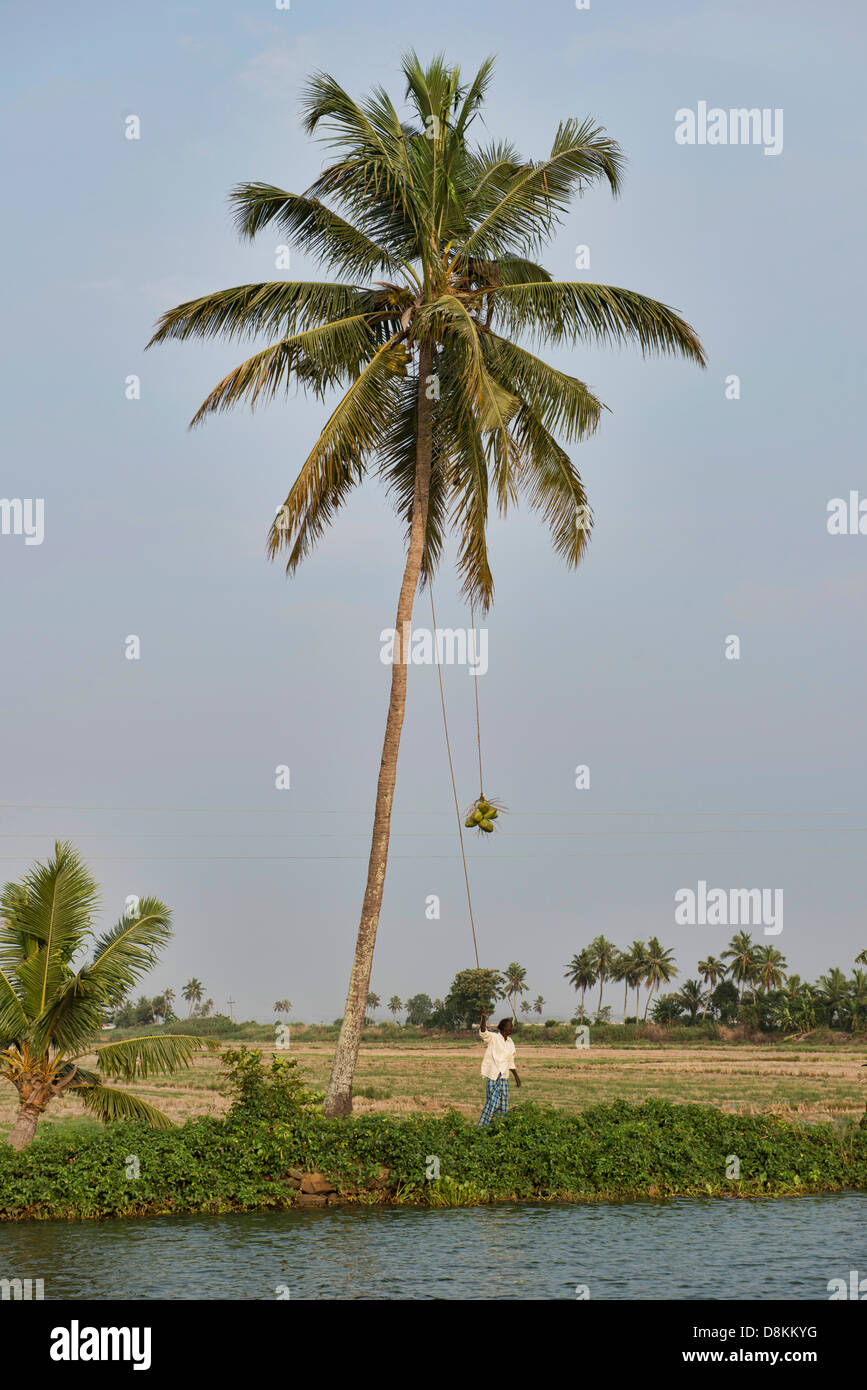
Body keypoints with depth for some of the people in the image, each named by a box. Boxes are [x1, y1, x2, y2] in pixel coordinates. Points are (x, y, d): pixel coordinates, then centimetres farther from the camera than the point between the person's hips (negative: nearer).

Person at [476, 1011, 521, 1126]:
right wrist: (484, 1019, -45)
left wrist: (516, 1076, 23)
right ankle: (481, 1126, -7)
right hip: (492, 1076, -7)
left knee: (503, 1106, 7)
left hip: (504, 1077, 7)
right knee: (492, 1103, -12)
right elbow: (483, 1033, -29)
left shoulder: (510, 1043, 13)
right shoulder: (493, 1038, -7)